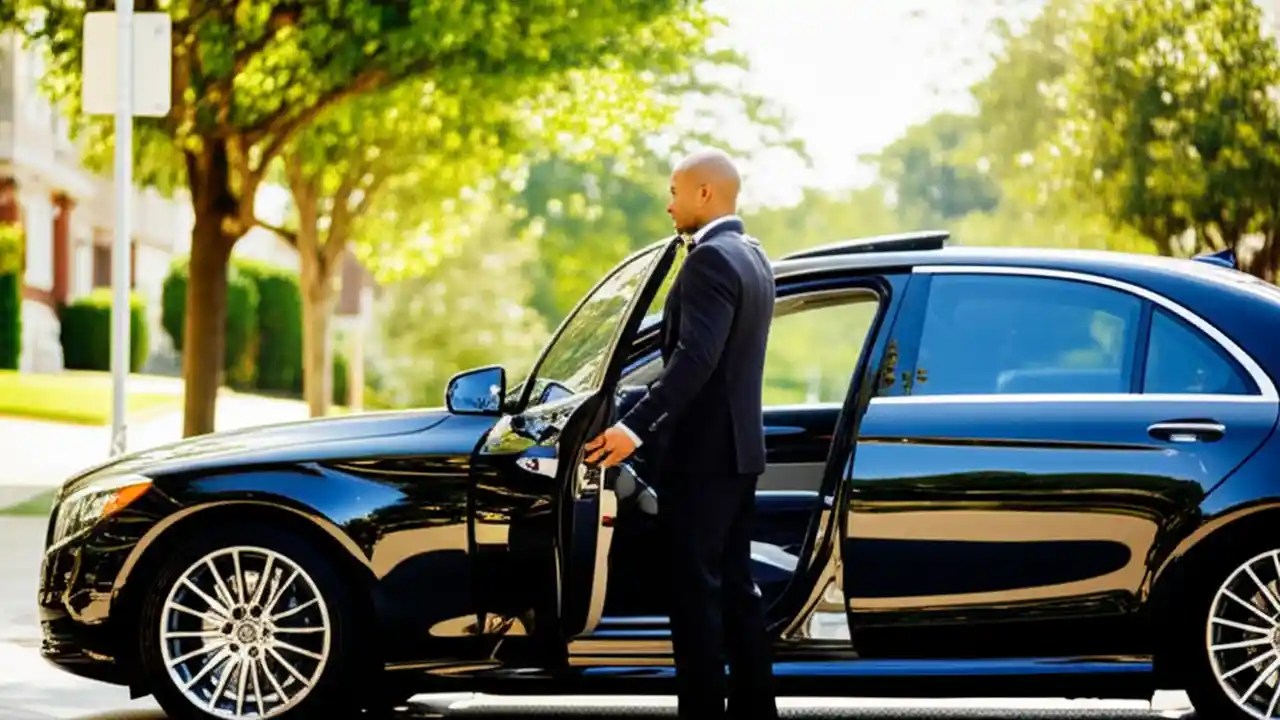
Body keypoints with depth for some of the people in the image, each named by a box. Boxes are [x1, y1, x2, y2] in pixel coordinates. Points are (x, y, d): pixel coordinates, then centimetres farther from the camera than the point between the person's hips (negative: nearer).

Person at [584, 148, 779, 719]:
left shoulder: (710, 260, -16)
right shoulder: (752, 257, 15)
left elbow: (695, 357, -27)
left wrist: (635, 428, -32)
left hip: (701, 455, -10)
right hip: (739, 448, 10)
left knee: (696, 590, -6)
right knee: (735, 585, 14)